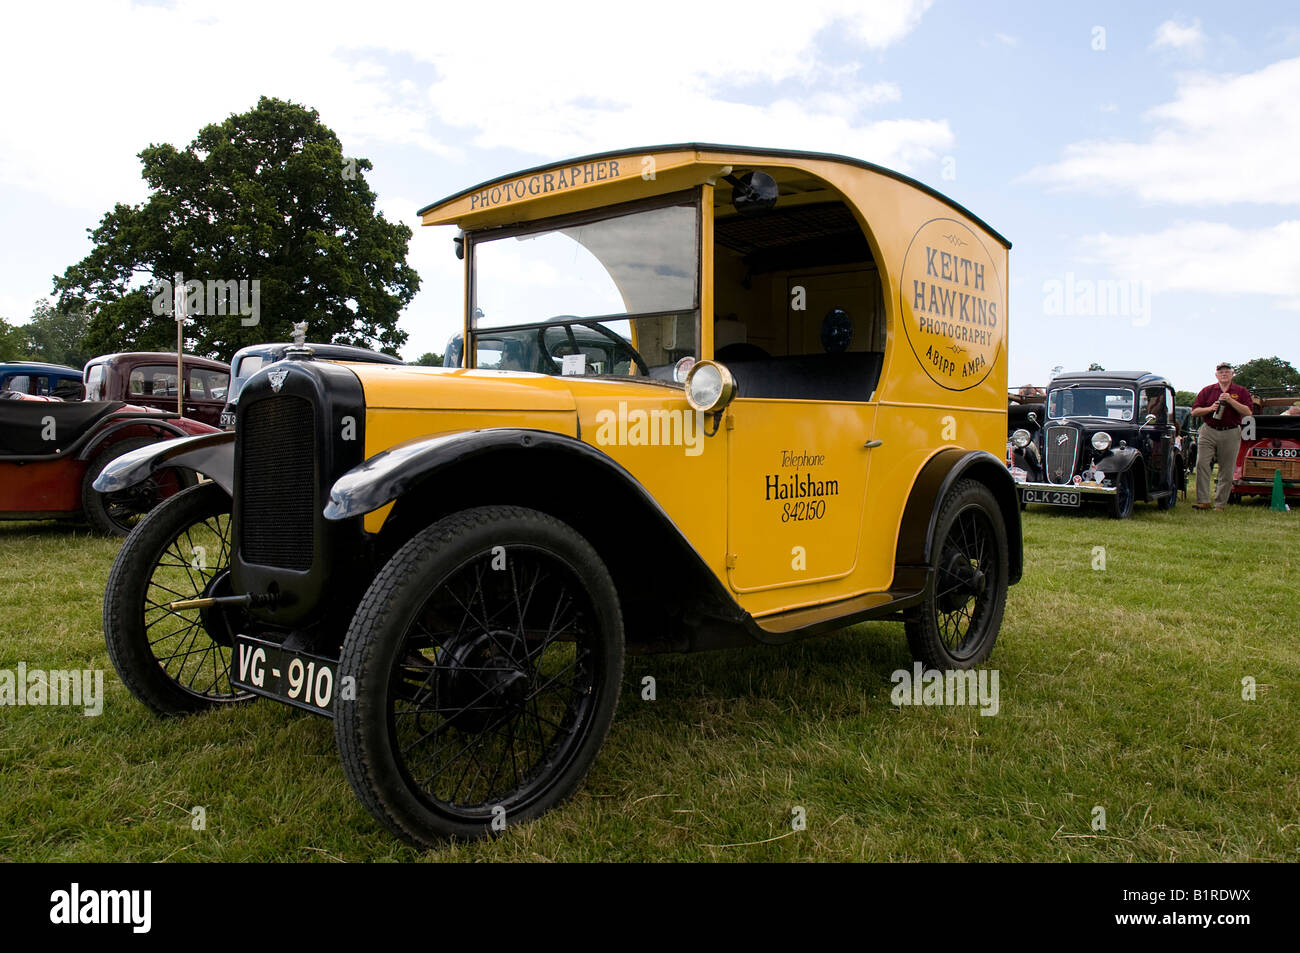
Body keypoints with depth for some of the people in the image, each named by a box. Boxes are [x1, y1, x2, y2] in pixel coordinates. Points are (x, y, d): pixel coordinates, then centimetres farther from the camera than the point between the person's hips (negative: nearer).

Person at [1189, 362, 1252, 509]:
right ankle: (1203, 500, -10)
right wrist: (1210, 408, -10)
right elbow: (1194, 412, 7)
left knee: (1227, 471, 2)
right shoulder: (1207, 391, 10)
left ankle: (1220, 504, 8)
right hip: (1208, 432, 1)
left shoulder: (1241, 391, 8)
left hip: (1231, 434, 0)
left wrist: (1231, 400, -13)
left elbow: (1247, 412, -4)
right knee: (1201, 465, -12)